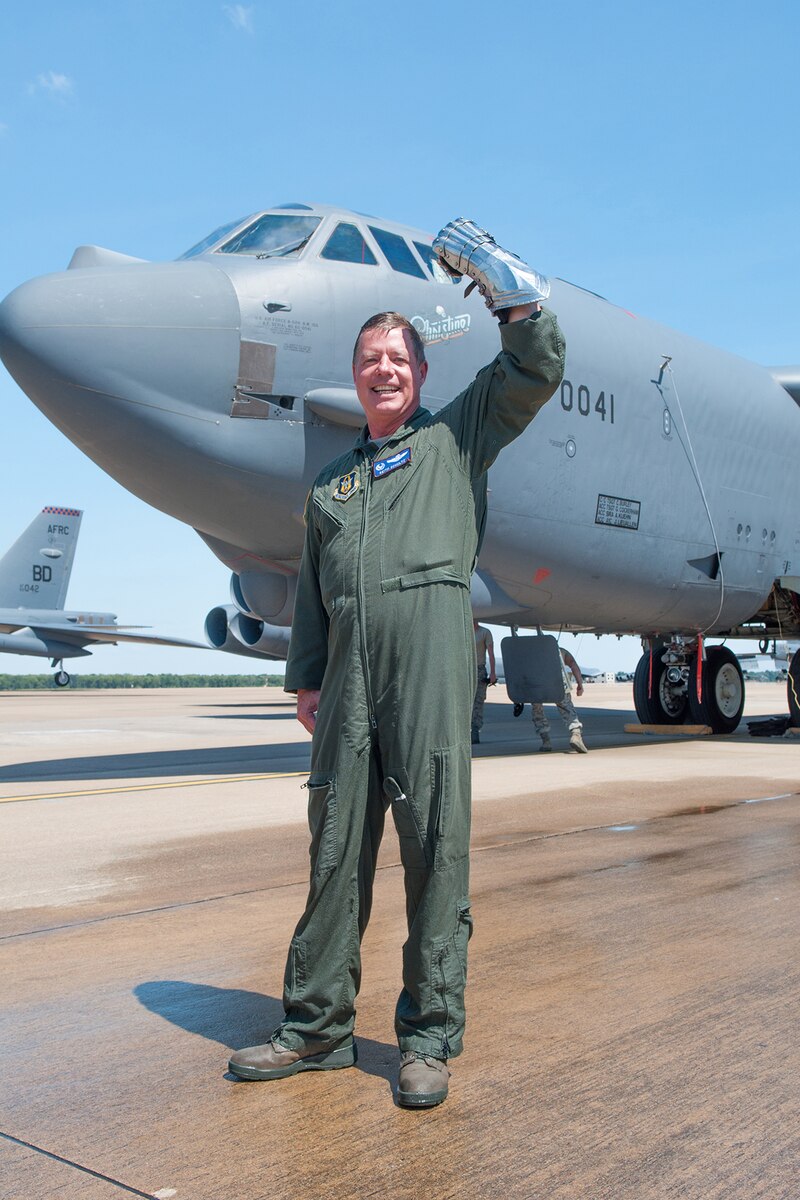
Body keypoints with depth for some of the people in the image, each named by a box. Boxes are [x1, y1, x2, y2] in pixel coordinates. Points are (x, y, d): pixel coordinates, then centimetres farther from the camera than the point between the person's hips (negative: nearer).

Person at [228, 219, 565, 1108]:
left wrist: (496, 277, 7)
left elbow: (537, 365, 9)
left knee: (434, 839, -4)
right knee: (336, 839, 5)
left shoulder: (455, 436, 17)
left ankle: (430, 1034, 5)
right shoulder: (332, 479, 26)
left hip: (431, 643, -4)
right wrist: (304, 680, 16)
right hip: (349, 661, 4)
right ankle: (317, 1025, 15)